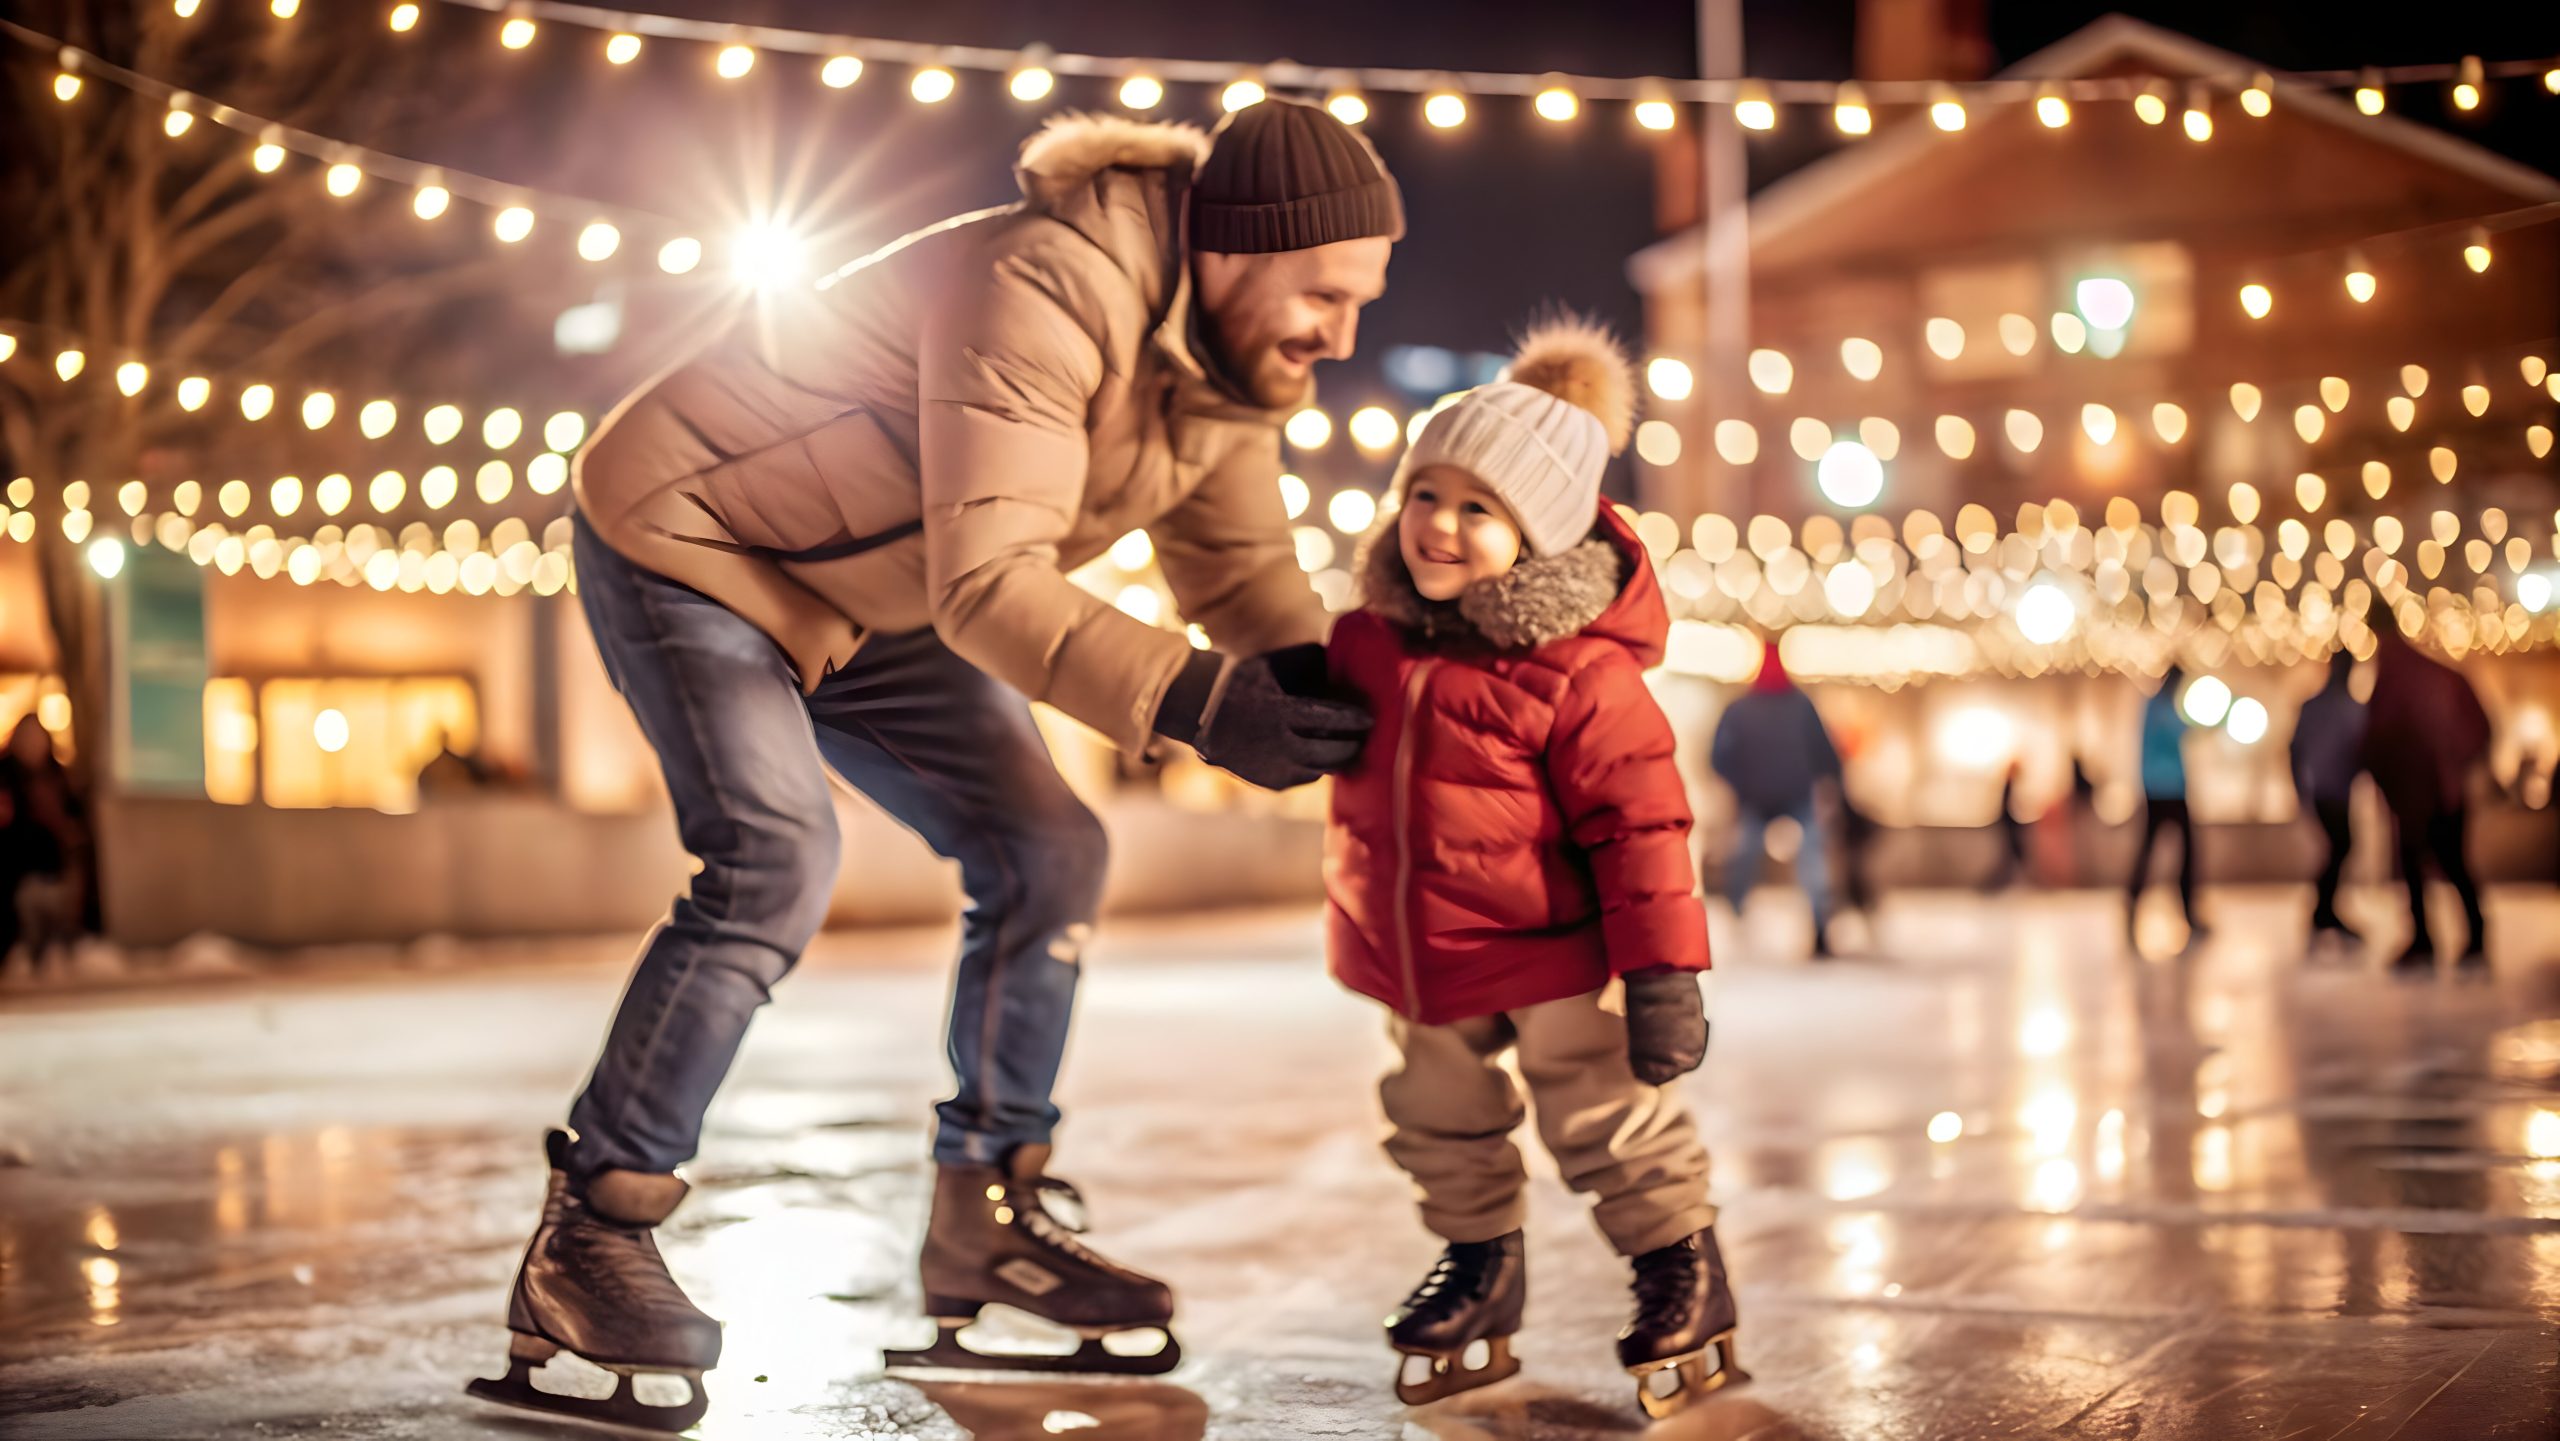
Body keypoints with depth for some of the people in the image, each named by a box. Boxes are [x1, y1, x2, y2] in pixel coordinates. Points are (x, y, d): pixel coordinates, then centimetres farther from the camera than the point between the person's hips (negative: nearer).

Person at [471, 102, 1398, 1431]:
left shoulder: (1231, 356, -5)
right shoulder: (1050, 291, -35)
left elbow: (1238, 566, -3)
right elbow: (989, 582, -40)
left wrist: (1311, 672, -24)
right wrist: (1189, 702, -49)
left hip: (865, 602, 9)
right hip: (684, 536, -9)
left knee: (1046, 853, 1)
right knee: (775, 861, -26)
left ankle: (984, 1218, 11)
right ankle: (584, 1246, -17)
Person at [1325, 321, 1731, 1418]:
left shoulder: (1577, 671, -22)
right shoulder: (1369, 638, -4)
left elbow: (1639, 823, -19)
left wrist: (1662, 971, -20)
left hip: (1545, 955, -6)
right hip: (1409, 954, 6)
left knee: (1606, 1120, 6)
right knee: (1439, 1123, 21)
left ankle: (1682, 1267, 26)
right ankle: (1478, 1262, 41)